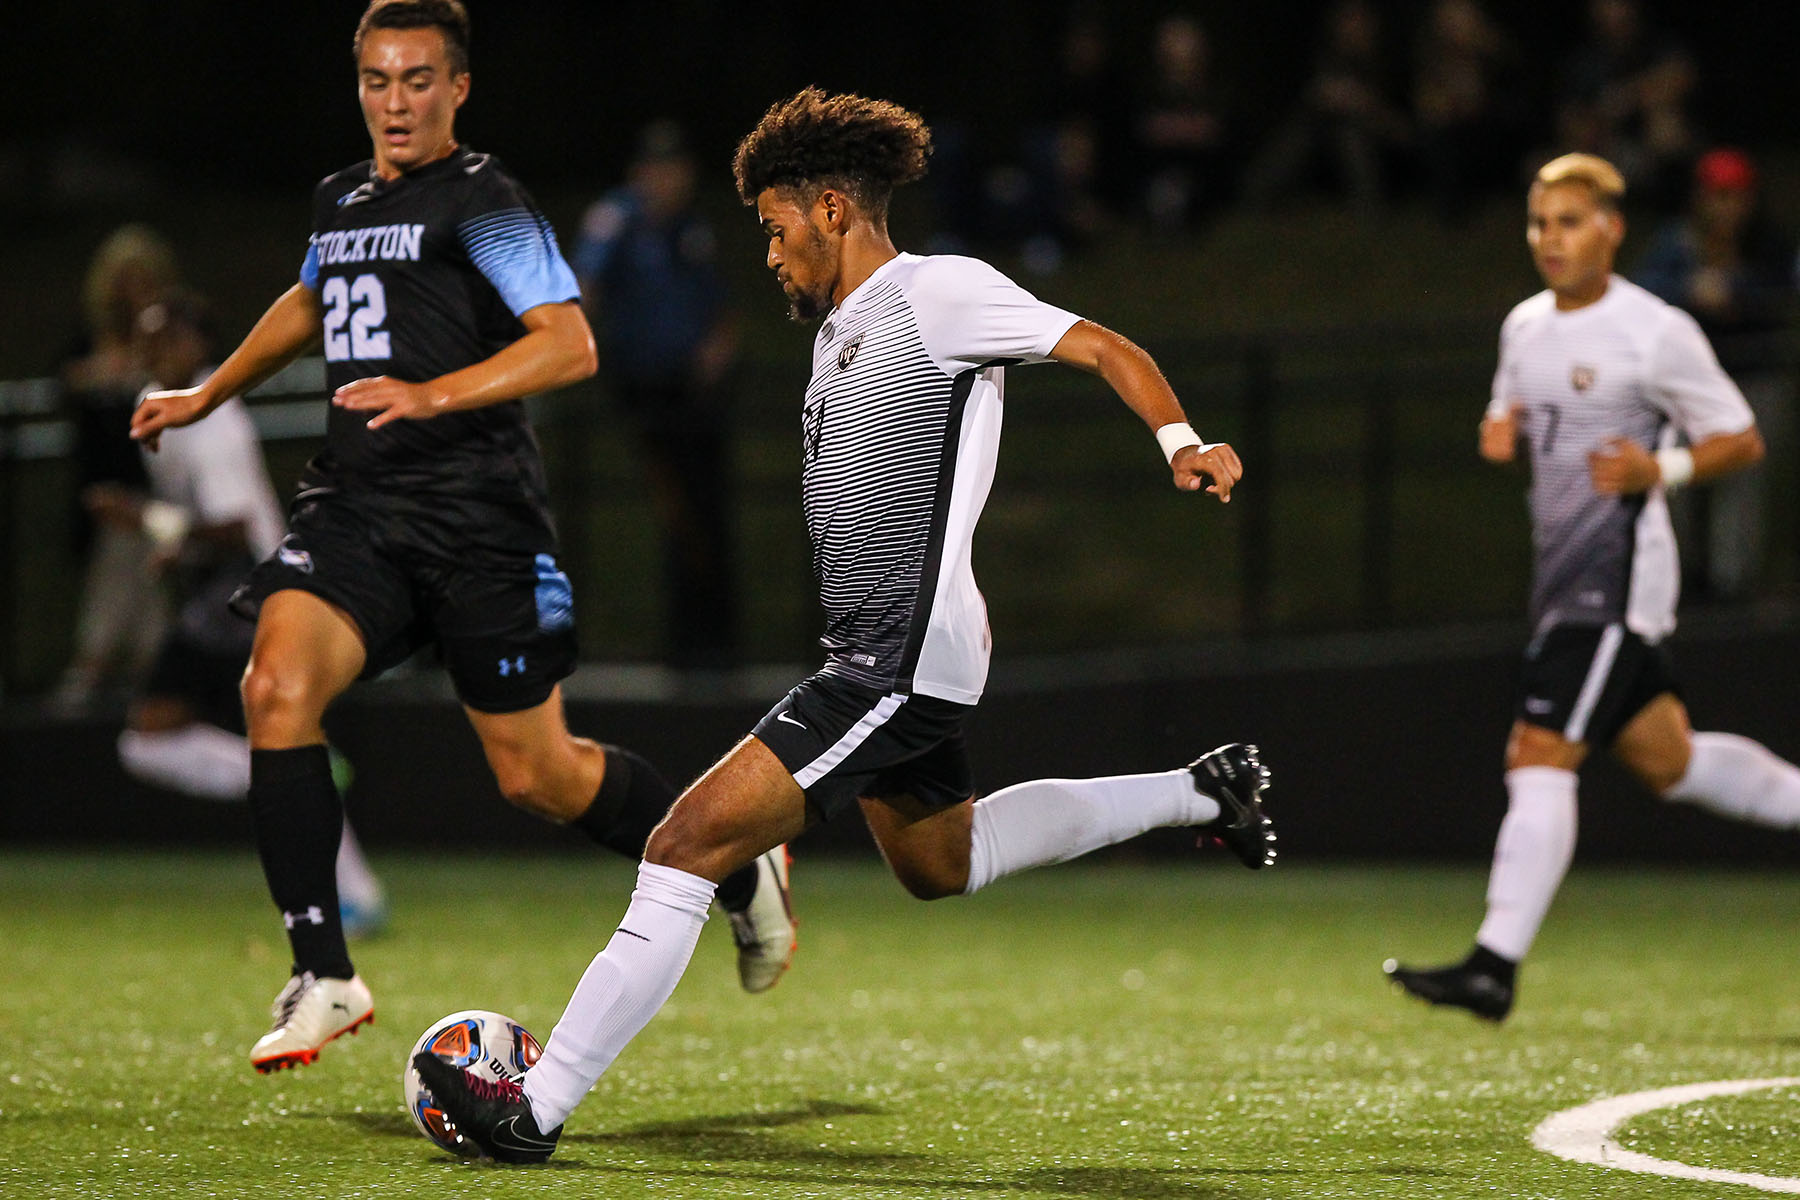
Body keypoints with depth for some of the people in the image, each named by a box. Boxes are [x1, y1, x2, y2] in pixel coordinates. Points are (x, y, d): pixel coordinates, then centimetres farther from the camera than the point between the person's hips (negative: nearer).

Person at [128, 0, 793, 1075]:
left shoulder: (482, 202, -7)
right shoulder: (343, 202, 15)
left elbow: (570, 345, -19)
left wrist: (434, 394, -30)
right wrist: (205, 396, 44)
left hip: (479, 521, -6)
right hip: (355, 505, 6)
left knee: (537, 775, 1)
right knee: (278, 687, -21)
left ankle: (740, 867, 30)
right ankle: (324, 979, -14)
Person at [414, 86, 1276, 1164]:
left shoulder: (940, 293, -10)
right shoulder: (840, 328, 17)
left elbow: (1105, 349, -13)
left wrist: (1182, 443, -28)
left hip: (902, 670, -11)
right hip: (881, 663, 11)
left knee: (687, 845, -16)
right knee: (939, 866, 31)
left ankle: (538, 1109, -16)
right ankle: (1201, 793, 38)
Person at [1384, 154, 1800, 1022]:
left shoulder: (1656, 333, -10)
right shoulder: (1525, 326, 12)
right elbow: (1507, 421, 27)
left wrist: (1661, 470, -23)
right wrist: (1497, 435, 2)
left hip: (1617, 574, -9)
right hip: (1563, 572, 9)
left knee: (1539, 755, -15)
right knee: (1667, 760, 17)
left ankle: (1496, 964, -17)